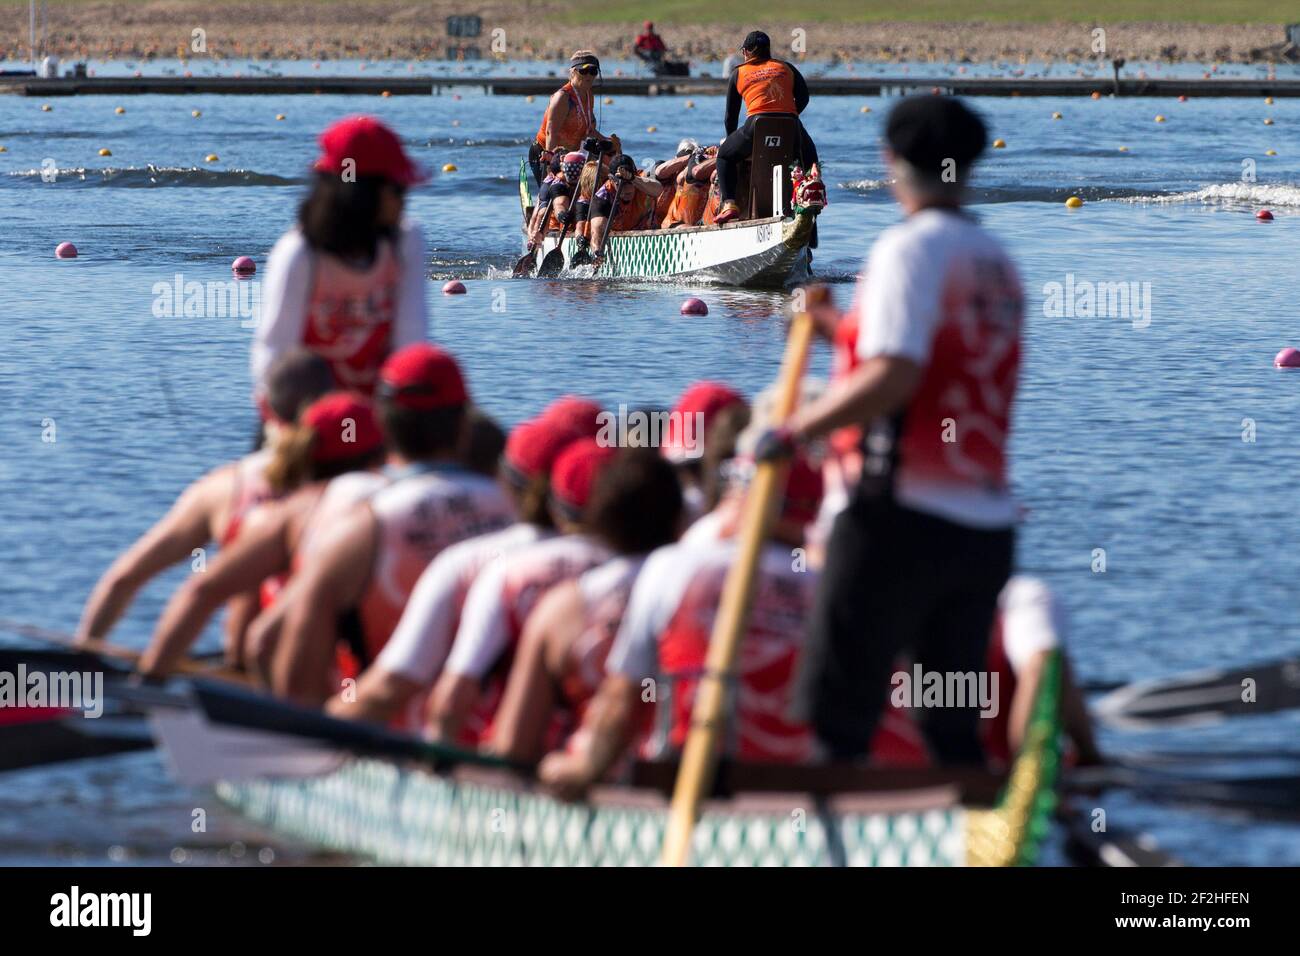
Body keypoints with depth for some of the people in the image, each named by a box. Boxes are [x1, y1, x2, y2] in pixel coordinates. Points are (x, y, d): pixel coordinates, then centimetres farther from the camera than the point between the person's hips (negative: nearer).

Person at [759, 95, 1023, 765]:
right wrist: (843, 327, 31)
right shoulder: (998, 262, 15)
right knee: (954, 727, 11)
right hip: (988, 528, 7)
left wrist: (797, 428, -11)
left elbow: (894, 377, -18)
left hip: (905, 515, -7)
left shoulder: (912, 247, -7)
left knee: (836, 711, -6)